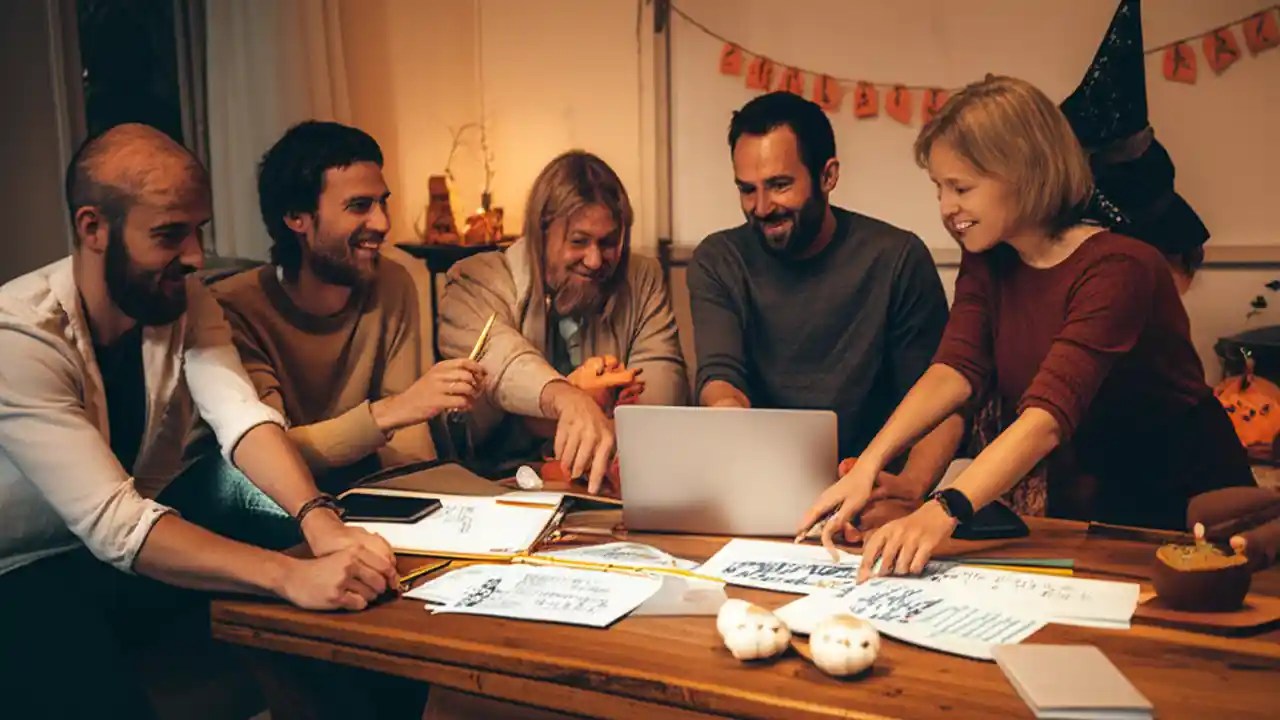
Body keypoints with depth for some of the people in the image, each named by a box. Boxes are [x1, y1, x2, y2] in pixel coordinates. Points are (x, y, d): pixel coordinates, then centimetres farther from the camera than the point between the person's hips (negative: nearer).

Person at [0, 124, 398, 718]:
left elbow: (241, 418, -22)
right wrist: (290, 575, -47)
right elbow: (113, 525, -35)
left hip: (153, 518, 5)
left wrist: (321, 523, -42)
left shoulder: (183, 298, -7)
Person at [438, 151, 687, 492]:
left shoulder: (643, 279, 7)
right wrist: (566, 399, -47)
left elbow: (667, 384, -3)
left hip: (614, 478, 3)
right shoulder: (476, 282, -5)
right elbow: (495, 355, -27)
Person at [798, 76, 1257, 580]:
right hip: (1084, 505, 5)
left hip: (1185, 511, -5)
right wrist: (869, 463, -32)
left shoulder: (1116, 269, -24)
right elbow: (954, 371, -16)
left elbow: (1050, 412, -36)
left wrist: (945, 510, -48)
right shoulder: (988, 264, -2)